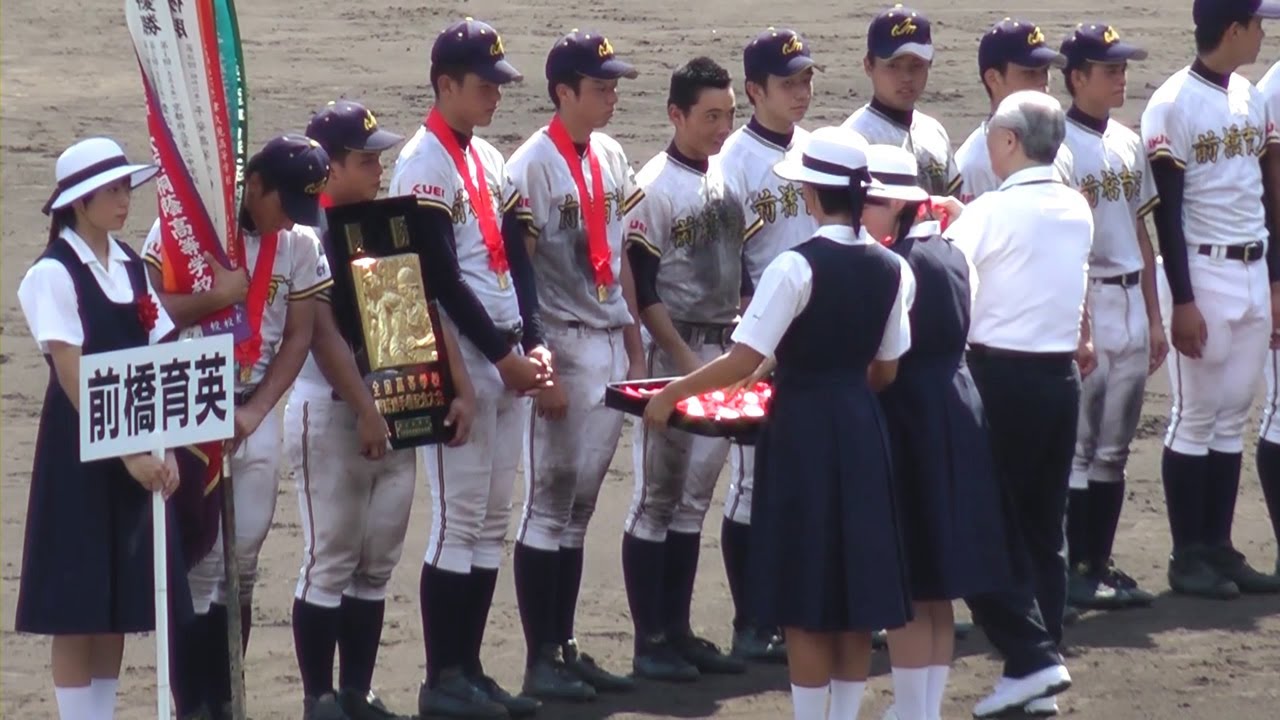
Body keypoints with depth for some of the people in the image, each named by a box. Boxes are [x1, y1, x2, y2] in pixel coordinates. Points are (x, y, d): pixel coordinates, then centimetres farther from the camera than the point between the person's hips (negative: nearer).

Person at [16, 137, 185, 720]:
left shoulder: (131, 267, 10)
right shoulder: (54, 274, -10)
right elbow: (73, 376, -16)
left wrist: (164, 448, -4)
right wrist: (127, 452, -21)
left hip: (138, 451, 6)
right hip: (80, 452, -6)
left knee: (123, 601, 8)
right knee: (77, 606, -3)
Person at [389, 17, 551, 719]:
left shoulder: (491, 160, 15)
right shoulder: (425, 165, -10)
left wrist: (534, 343, 3)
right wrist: (500, 353, -13)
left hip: (508, 359, 8)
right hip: (458, 361, -8)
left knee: (491, 523, 9)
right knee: (458, 521, -6)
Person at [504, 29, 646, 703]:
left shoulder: (611, 158, 11)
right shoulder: (533, 165, -12)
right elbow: (517, 273, -13)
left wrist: (635, 349, 14)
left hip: (611, 347, 7)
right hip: (561, 346, -7)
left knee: (578, 508, 11)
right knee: (548, 504, -1)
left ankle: (565, 648, 17)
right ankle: (540, 659, 3)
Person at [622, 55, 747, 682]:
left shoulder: (728, 178, 11)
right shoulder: (653, 187, -10)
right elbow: (641, 287, -12)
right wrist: (685, 360, -15)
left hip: (725, 352, 7)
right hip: (671, 352, -7)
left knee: (694, 499, 10)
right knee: (657, 497, -1)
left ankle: (678, 631, 15)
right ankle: (650, 640, 2)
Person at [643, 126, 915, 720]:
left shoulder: (796, 268, -15)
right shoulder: (891, 269, 3)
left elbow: (744, 361, -18)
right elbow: (886, 370, 11)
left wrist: (670, 393, -8)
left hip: (802, 431, -6)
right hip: (862, 430, 6)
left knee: (806, 602, 1)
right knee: (856, 590, 12)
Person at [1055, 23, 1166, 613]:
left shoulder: (1129, 144, 12)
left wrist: (1153, 317, 16)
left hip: (1131, 302, 7)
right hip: (1084, 304, -7)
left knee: (1114, 448, 10)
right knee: (1077, 445, -3)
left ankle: (1099, 564, 16)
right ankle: (1073, 570, 3)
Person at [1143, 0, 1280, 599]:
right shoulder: (1173, 105, -11)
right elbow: (1167, 212, -13)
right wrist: (1182, 300, -16)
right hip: (1203, 274, -7)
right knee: (1196, 416, -2)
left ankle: (1219, 548, 13)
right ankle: (1188, 557, 4)